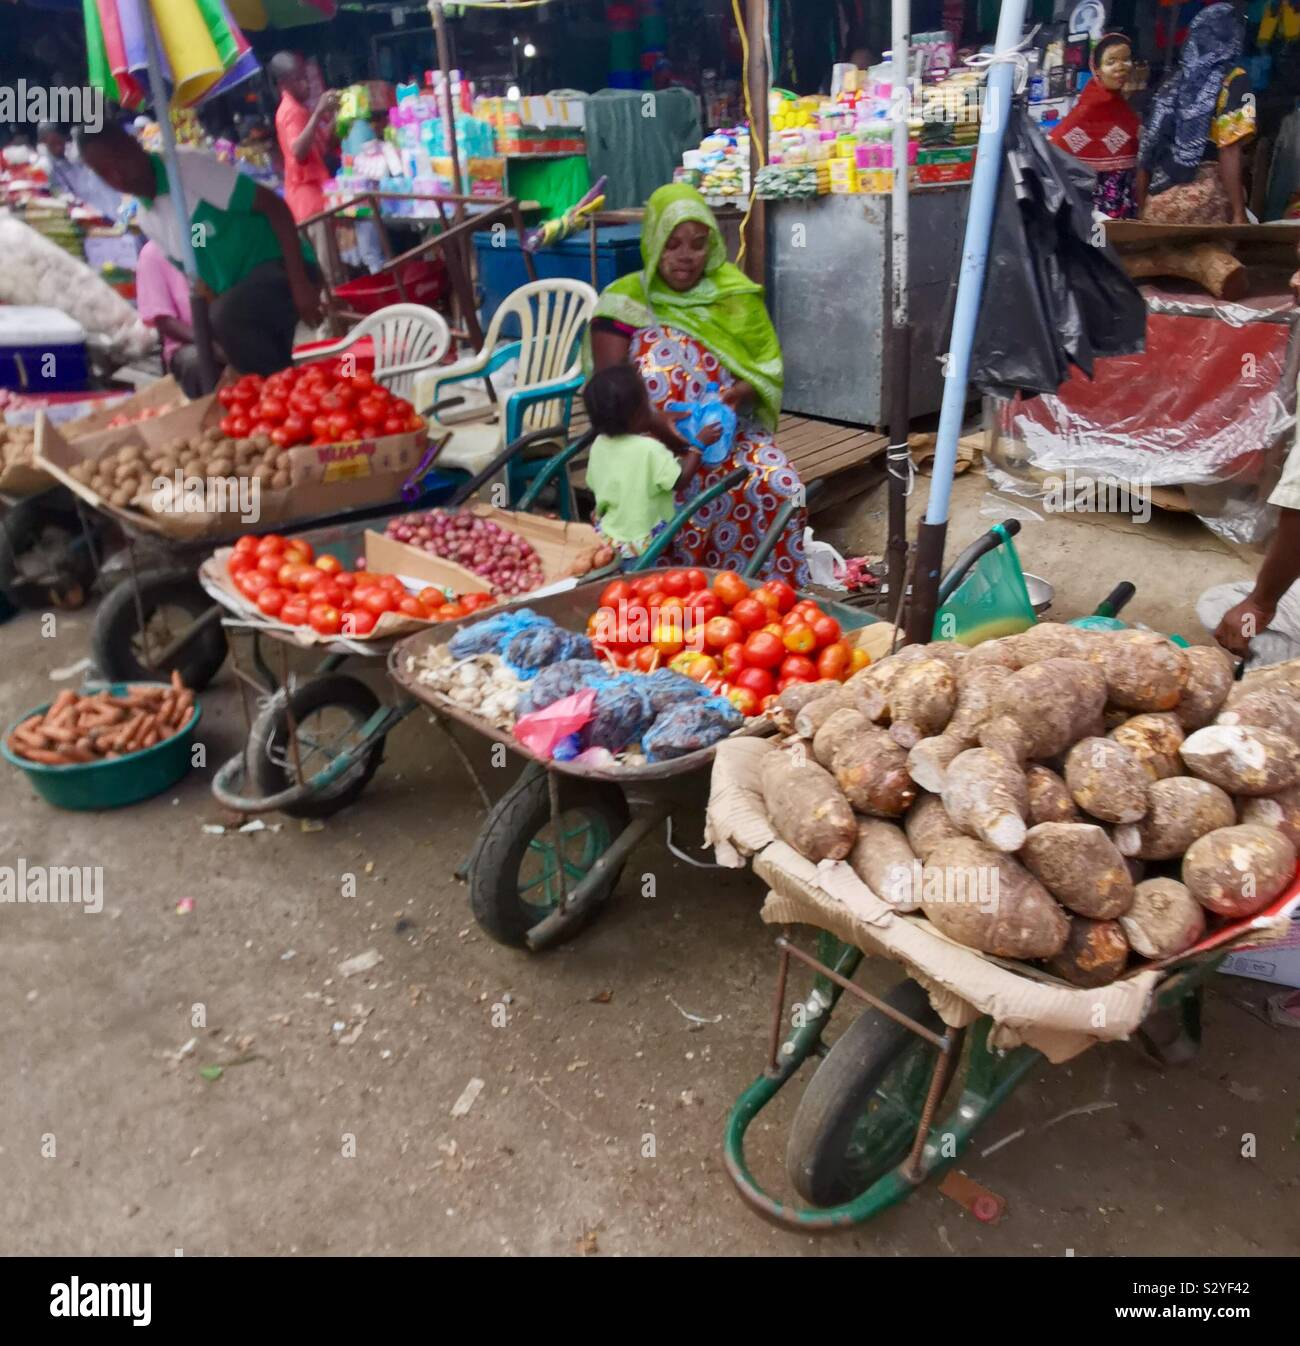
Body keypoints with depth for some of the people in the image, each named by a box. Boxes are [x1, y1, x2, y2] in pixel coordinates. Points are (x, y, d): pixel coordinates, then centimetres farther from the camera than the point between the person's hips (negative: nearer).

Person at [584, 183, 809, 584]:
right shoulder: (626, 299, -1)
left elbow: (768, 368, 3)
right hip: (652, 439, -1)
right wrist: (661, 423, -27)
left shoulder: (734, 293, 7)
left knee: (782, 490, -24)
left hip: (729, 431, 2)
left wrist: (738, 394, -20)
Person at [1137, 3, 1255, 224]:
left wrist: (1141, 208, 16)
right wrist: (1239, 213, -12)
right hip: (1206, 198, -5)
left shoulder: (1174, 80, 13)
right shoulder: (1233, 80, 0)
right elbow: (1229, 151, -11)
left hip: (1161, 198, 5)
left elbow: (1148, 150, 11)